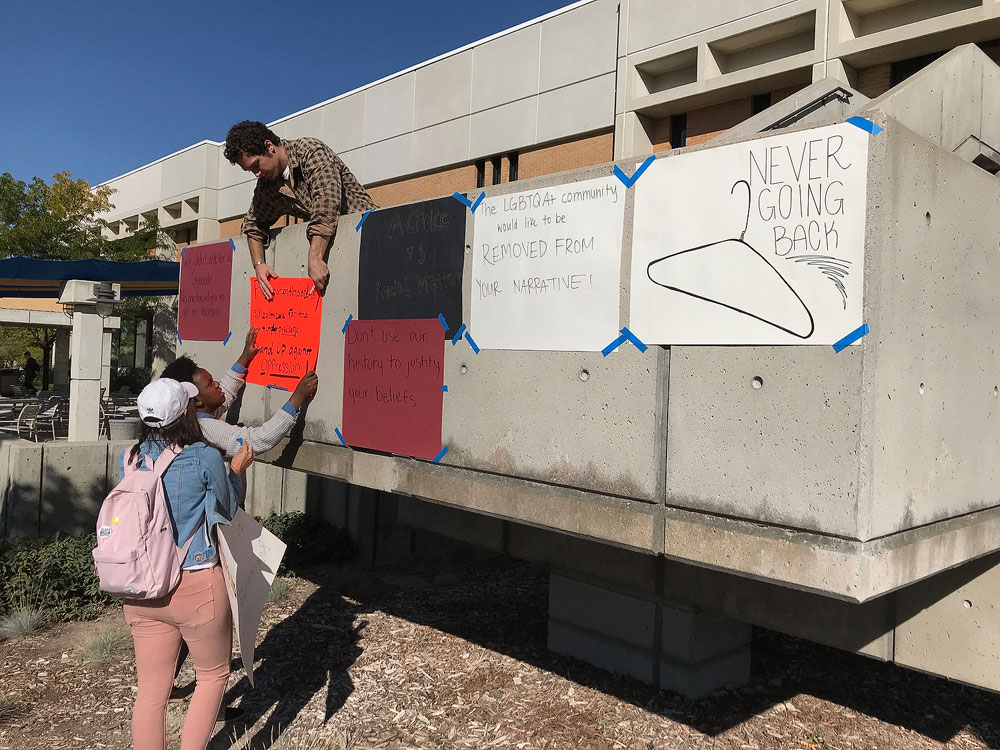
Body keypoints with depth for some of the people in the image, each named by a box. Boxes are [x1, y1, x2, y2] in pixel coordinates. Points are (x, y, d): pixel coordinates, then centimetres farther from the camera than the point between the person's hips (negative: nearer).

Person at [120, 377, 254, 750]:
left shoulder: (129, 459, -2)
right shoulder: (206, 458, -15)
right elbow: (225, 512, -2)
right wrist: (237, 471, 12)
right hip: (197, 586, -5)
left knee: (151, 691, 14)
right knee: (213, 675, 18)